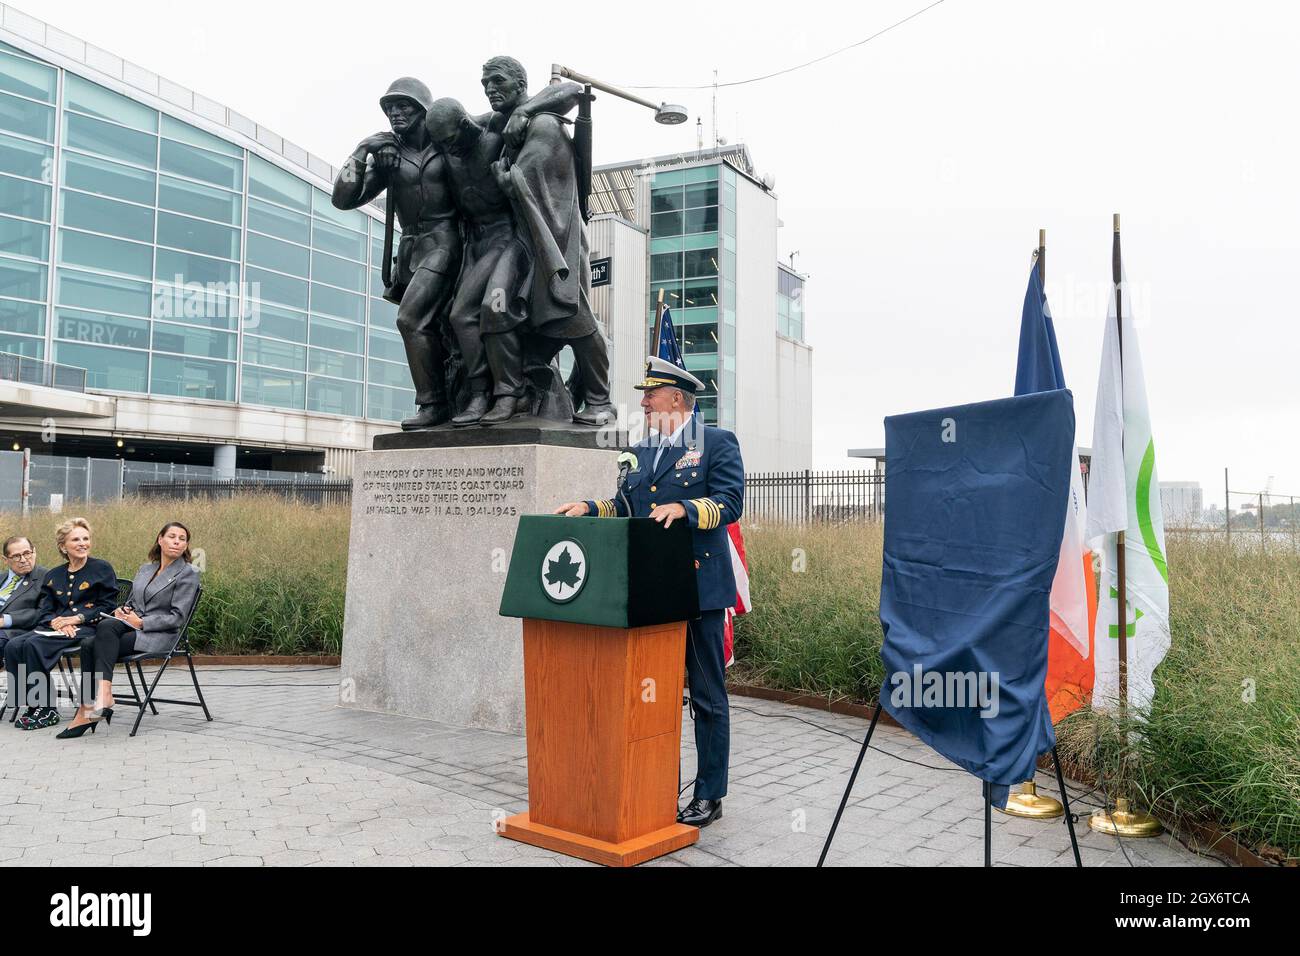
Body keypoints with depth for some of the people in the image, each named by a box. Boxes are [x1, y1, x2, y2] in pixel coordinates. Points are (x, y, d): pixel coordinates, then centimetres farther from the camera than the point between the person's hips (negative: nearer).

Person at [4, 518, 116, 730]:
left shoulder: (102, 569, 6)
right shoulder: (52, 576, 21)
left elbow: (108, 607, -1)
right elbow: (43, 611, 14)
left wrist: (77, 618, -13)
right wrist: (56, 622, -10)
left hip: (87, 628, -6)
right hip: (54, 628, 6)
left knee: (34, 645, -29)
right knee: (13, 646, -22)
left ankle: (46, 709, -21)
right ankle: (33, 705, -18)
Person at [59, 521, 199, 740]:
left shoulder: (188, 573, 0)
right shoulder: (145, 568, 22)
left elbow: (177, 617, -7)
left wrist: (141, 622, -14)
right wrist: (122, 611, 3)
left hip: (159, 636, -6)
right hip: (132, 627, 6)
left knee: (106, 627, -32)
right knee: (88, 644, -25)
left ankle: (104, 694, -41)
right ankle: (88, 710, -29)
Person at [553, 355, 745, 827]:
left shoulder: (717, 443, -3)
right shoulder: (641, 451, 17)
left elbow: (730, 502, -12)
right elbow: (625, 506, 17)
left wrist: (683, 509, -26)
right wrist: (589, 508, 0)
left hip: (698, 588, -6)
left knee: (707, 695, 3)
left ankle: (709, 795, 13)